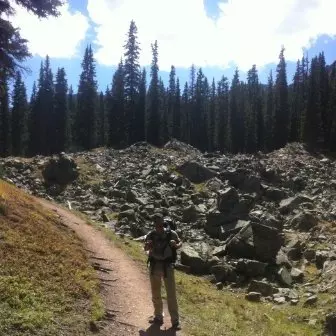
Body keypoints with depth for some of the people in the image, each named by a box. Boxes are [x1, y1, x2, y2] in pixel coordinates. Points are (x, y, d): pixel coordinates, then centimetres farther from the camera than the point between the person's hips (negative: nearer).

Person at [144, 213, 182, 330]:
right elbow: (146, 249, 11)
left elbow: (180, 243, 5)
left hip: (167, 265, -3)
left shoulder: (171, 233, -9)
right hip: (154, 265, 3)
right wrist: (148, 246, -13)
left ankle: (175, 321, 5)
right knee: (155, 293, 14)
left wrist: (176, 245, -18)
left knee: (171, 293, -3)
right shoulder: (151, 235, -3)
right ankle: (158, 317, 30)